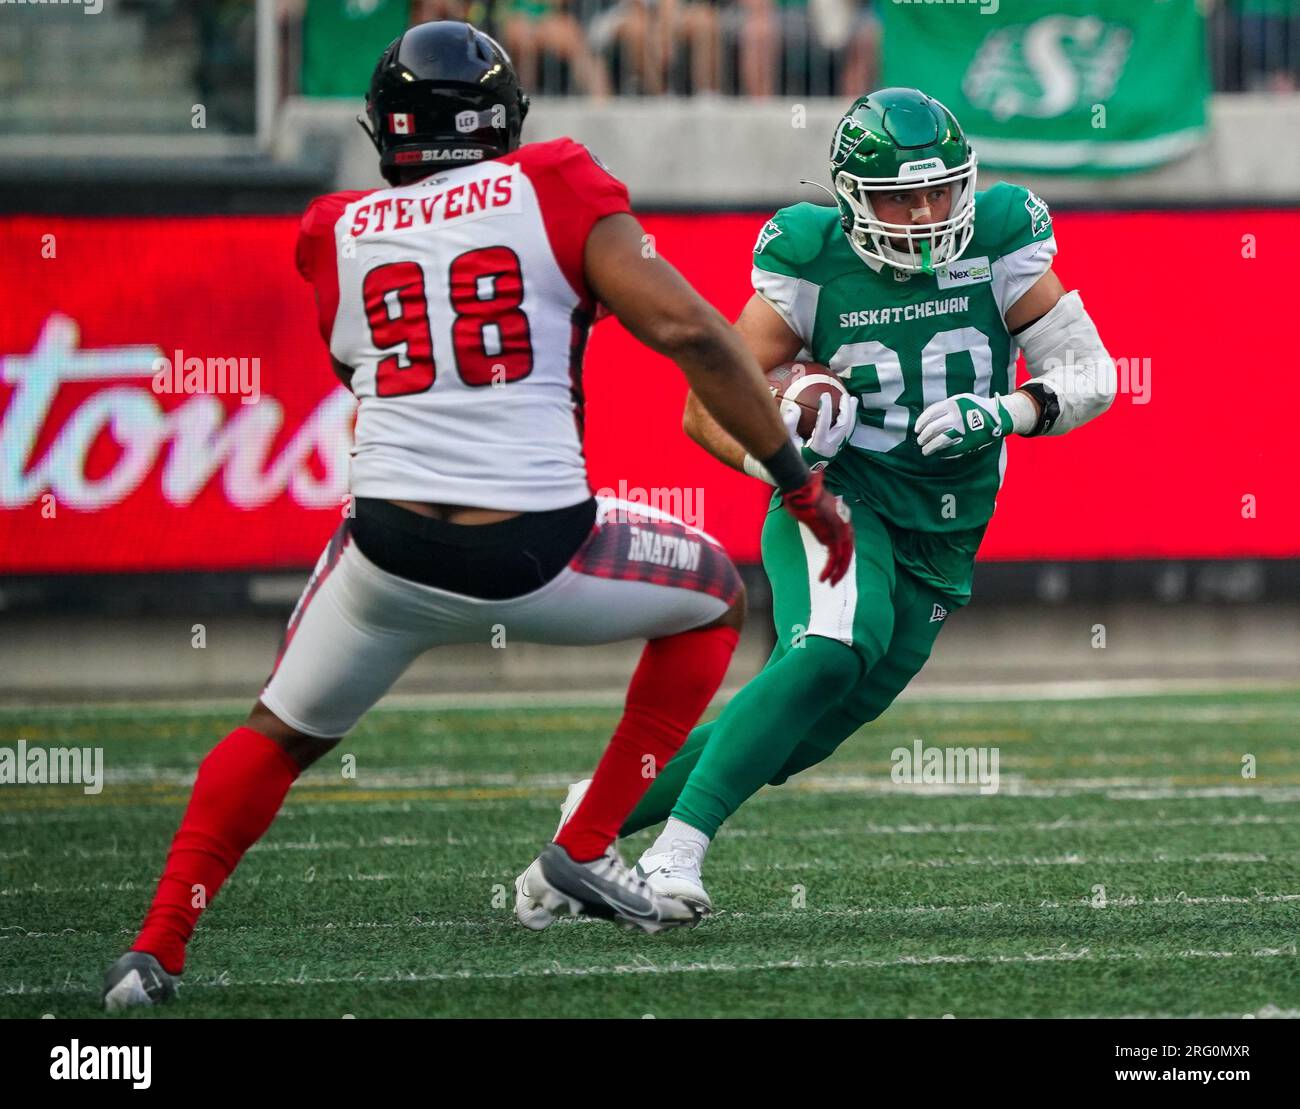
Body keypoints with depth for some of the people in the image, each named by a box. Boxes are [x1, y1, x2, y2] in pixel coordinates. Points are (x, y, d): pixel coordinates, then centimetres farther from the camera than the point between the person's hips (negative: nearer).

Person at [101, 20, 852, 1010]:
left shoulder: (338, 235, 11)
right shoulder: (553, 191, 1)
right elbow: (688, 332, -5)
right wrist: (803, 485, -1)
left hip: (390, 551, 3)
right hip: (537, 555, -3)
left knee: (282, 735, 27)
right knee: (714, 597, 26)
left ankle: (156, 953, 14)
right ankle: (584, 854, 20)